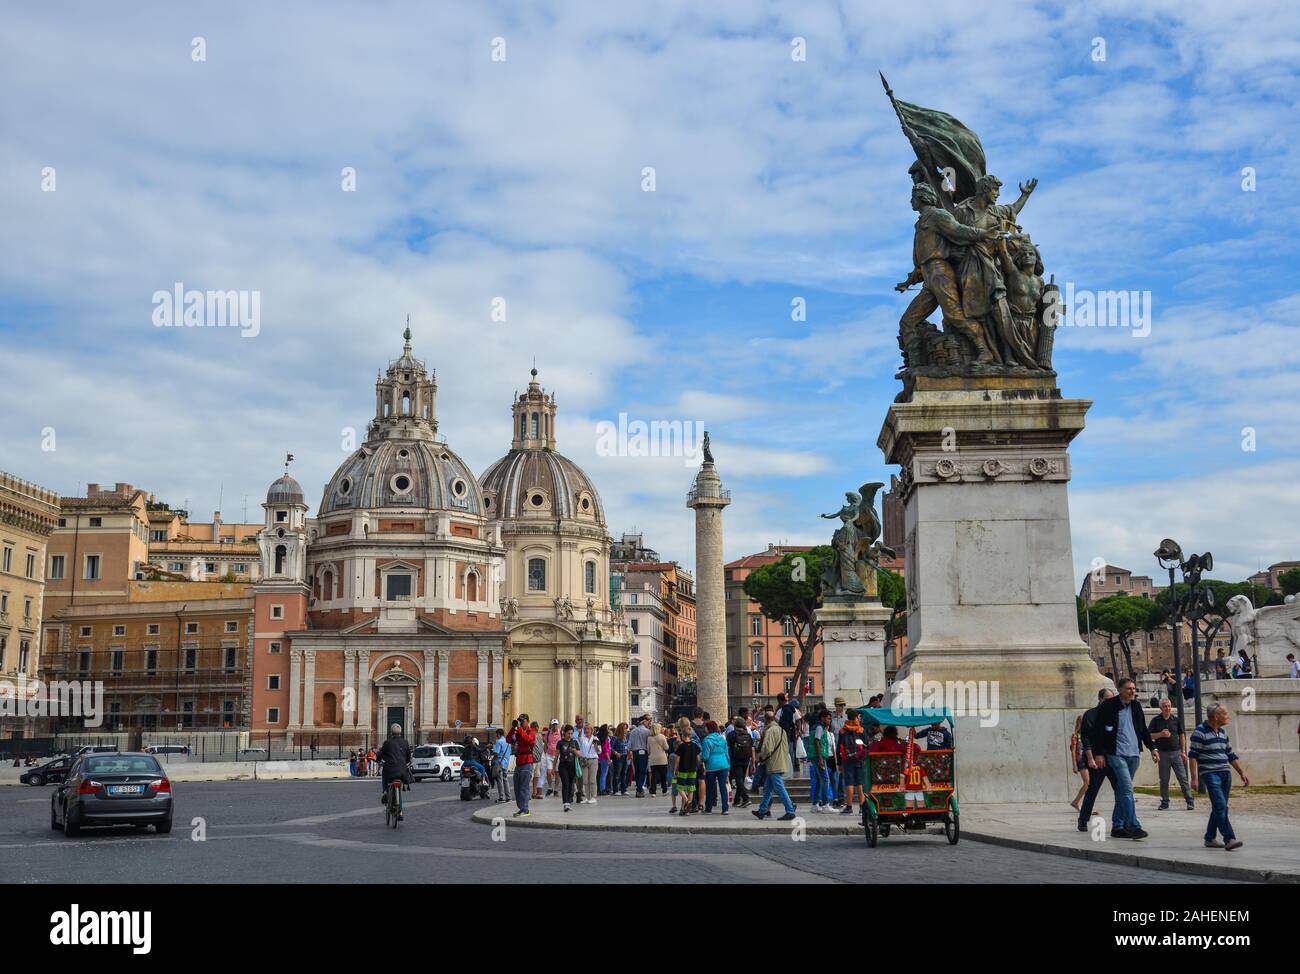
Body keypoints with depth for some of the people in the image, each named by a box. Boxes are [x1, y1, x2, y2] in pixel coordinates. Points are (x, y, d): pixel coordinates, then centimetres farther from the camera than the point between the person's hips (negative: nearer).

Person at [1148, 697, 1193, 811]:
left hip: (1176, 752, 1)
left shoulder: (1176, 720, 8)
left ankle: (1189, 801, 3)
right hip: (1163, 753, -1)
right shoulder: (1156, 720, 3)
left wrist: (1183, 751, 7)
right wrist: (1161, 734, -14)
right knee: (1164, 779, 4)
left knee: (1183, 778, -2)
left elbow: (1182, 736, 13)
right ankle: (1165, 802, 13)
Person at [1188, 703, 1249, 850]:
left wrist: (1242, 773, 16)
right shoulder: (1200, 732, -9)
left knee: (1220, 807, 9)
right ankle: (1229, 838, -20)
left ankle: (1210, 838, 18)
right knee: (1220, 805, -17)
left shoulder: (1223, 733, 15)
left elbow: (1231, 755, 22)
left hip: (1225, 774, 8)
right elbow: (1193, 756, -11)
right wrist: (1194, 778, -16)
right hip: (1210, 774, -8)